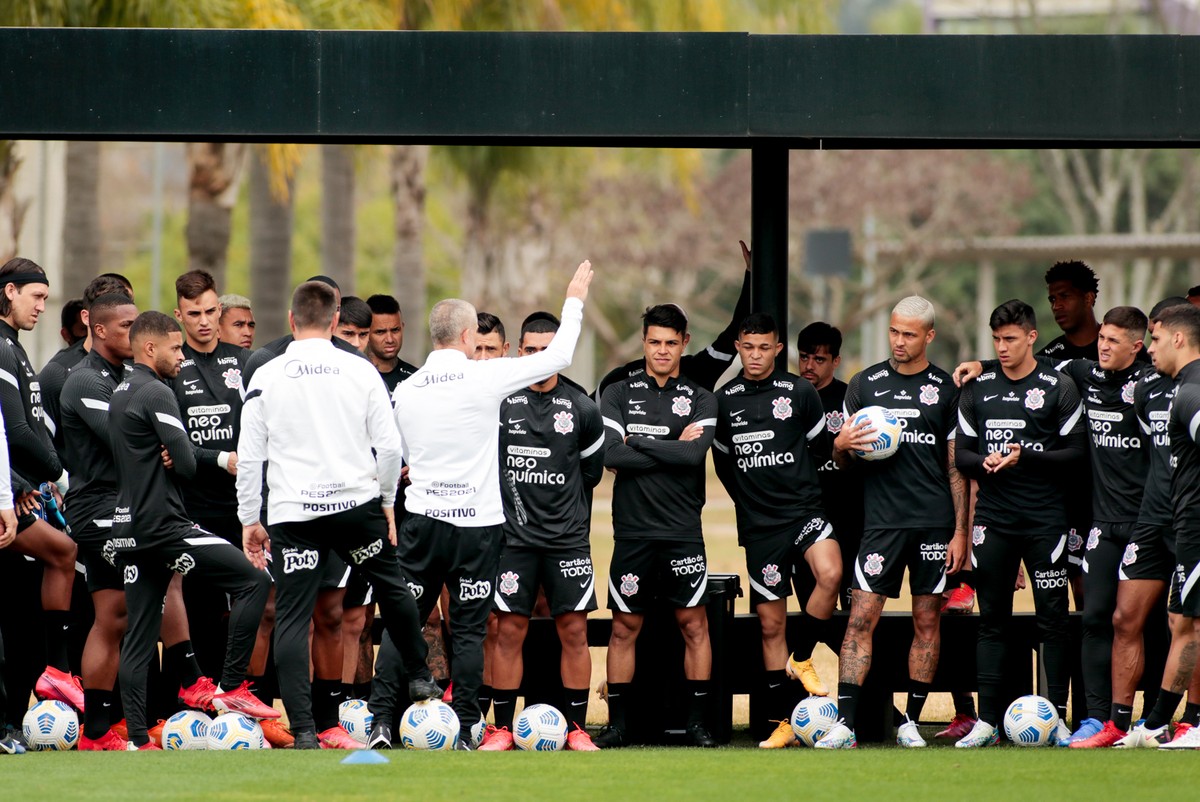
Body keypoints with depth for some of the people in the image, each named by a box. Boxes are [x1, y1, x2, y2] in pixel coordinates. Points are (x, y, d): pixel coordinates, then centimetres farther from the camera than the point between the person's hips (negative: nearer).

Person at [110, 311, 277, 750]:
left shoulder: (119, 395, 18)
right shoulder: (156, 394, -11)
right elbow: (186, 463, -15)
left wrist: (169, 463, 6)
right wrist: (175, 464, 7)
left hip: (129, 527, 9)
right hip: (163, 524, -9)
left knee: (138, 635, 8)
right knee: (254, 581, -5)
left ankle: (137, 737, 4)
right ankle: (230, 688, -8)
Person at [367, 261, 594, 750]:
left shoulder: (404, 391, 3)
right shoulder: (485, 378, -9)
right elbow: (557, 357, 0)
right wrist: (574, 301, 14)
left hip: (422, 521, 3)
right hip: (477, 525, -3)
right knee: (469, 630, 2)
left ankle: (381, 723, 1)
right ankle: (464, 732, 2)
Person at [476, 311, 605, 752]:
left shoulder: (581, 409, 3)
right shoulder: (500, 404, -1)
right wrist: (513, 504, 5)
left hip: (568, 537, 1)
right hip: (514, 536, -1)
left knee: (574, 631, 0)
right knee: (509, 630, -1)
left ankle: (577, 728, 7)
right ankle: (503, 728, 6)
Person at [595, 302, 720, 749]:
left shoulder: (700, 399, 6)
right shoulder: (620, 394, 7)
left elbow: (696, 453, -12)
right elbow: (611, 455, -9)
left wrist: (638, 443, -7)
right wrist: (672, 450, -8)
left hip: (683, 532, 0)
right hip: (633, 529, 0)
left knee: (694, 624, -1)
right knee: (624, 627, 3)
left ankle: (698, 722, 5)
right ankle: (618, 724, 9)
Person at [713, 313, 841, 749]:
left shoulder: (800, 392, 1)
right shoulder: (725, 400, 8)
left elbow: (821, 447, 11)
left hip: (803, 509, -2)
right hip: (758, 525, 2)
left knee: (830, 574, -31)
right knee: (770, 623, 2)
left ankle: (801, 659, -8)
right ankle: (782, 723, 8)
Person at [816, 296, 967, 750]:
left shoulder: (945, 390, 6)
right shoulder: (865, 384, 8)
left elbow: (956, 467, 7)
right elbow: (841, 459, 13)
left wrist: (960, 532, 2)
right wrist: (842, 445, -12)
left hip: (934, 522, 0)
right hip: (881, 520, 0)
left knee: (928, 620, 4)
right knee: (862, 616, -8)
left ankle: (911, 722, 12)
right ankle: (844, 723, -12)